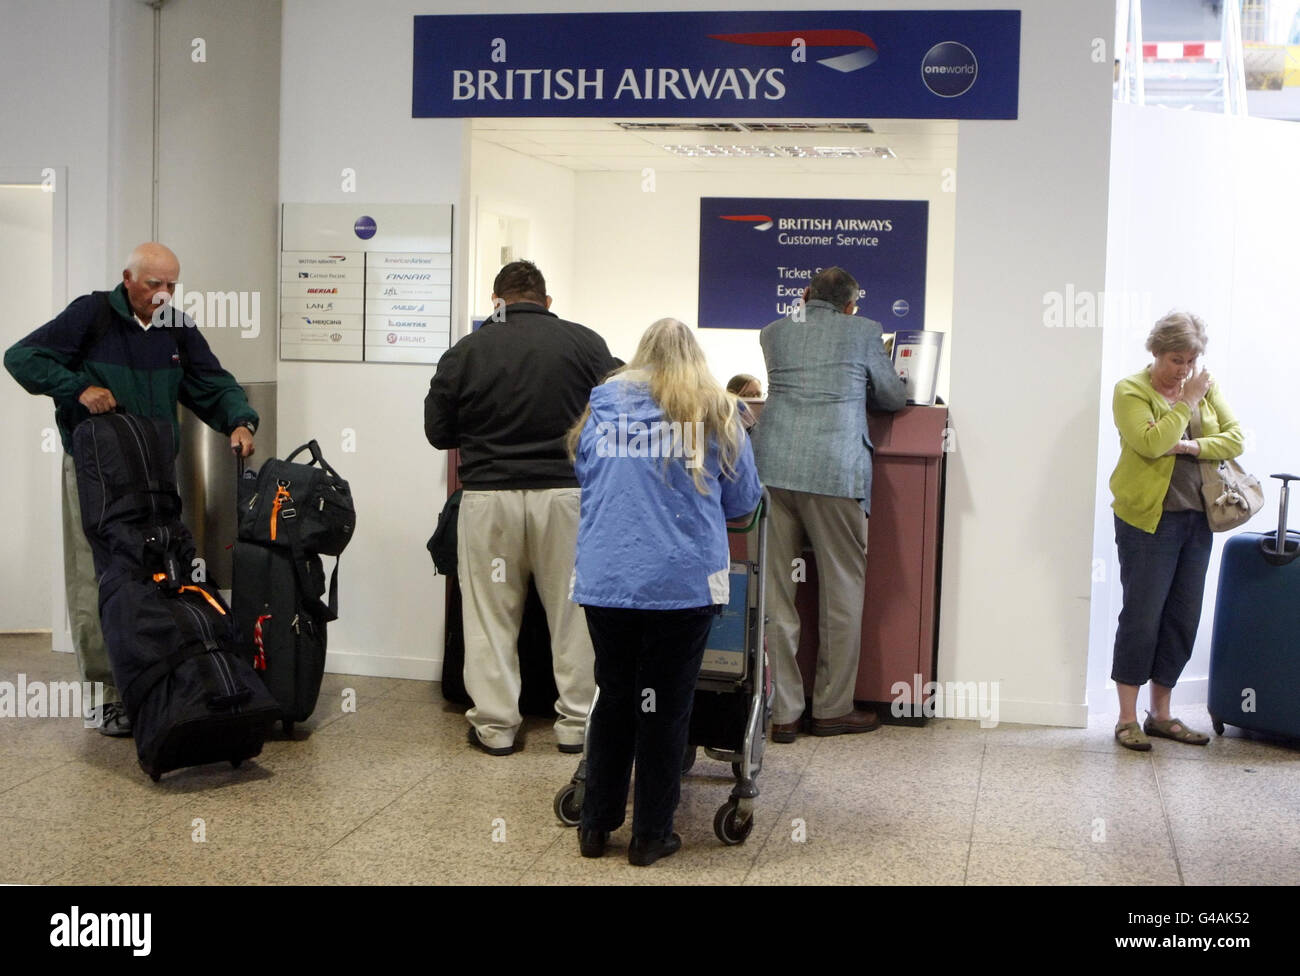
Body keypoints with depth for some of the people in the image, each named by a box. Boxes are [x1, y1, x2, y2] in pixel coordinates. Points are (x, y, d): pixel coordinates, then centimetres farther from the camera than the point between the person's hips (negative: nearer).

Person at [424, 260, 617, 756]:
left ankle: (495, 726, 14)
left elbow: (438, 432, 7)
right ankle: (576, 722, 17)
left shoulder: (464, 352, 0)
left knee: (490, 613, 10)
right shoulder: (585, 343, -2)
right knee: (574, 609, 10)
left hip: (488, 495, 0)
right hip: (566, 492, 0)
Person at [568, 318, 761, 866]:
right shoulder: (716, 414, 2)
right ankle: (651, 836, 15)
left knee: (613, 698, 14)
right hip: (684, 581, -2)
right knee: (666, 706, 7)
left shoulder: (605, 405, 8)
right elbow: (743, 500, 9)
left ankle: (596, 826, 22)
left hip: (605, 578, 2)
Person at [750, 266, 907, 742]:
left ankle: (781, 712, 9)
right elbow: (894, 397, 17)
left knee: (773, 591, 7)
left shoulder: (773, 332, 17)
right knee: (843, 587, 9)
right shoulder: (863, 331, 8)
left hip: (771, 464, 3)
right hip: (834, 469, -3)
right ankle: (831, 709, 15)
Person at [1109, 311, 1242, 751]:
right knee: (1142, 616, -4)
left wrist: (1191, 446, -12)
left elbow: (1234, 439, 3)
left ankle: (1160, 714, 19)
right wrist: (1186, 402, -12)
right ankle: (1127, 719, 4)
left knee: (1183, 618, 8)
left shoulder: (1206, 388, 11)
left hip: (1197, 519, 6)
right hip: (1148, 518, -6)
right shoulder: (1131, 391, -5)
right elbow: (1152, 443, -20)